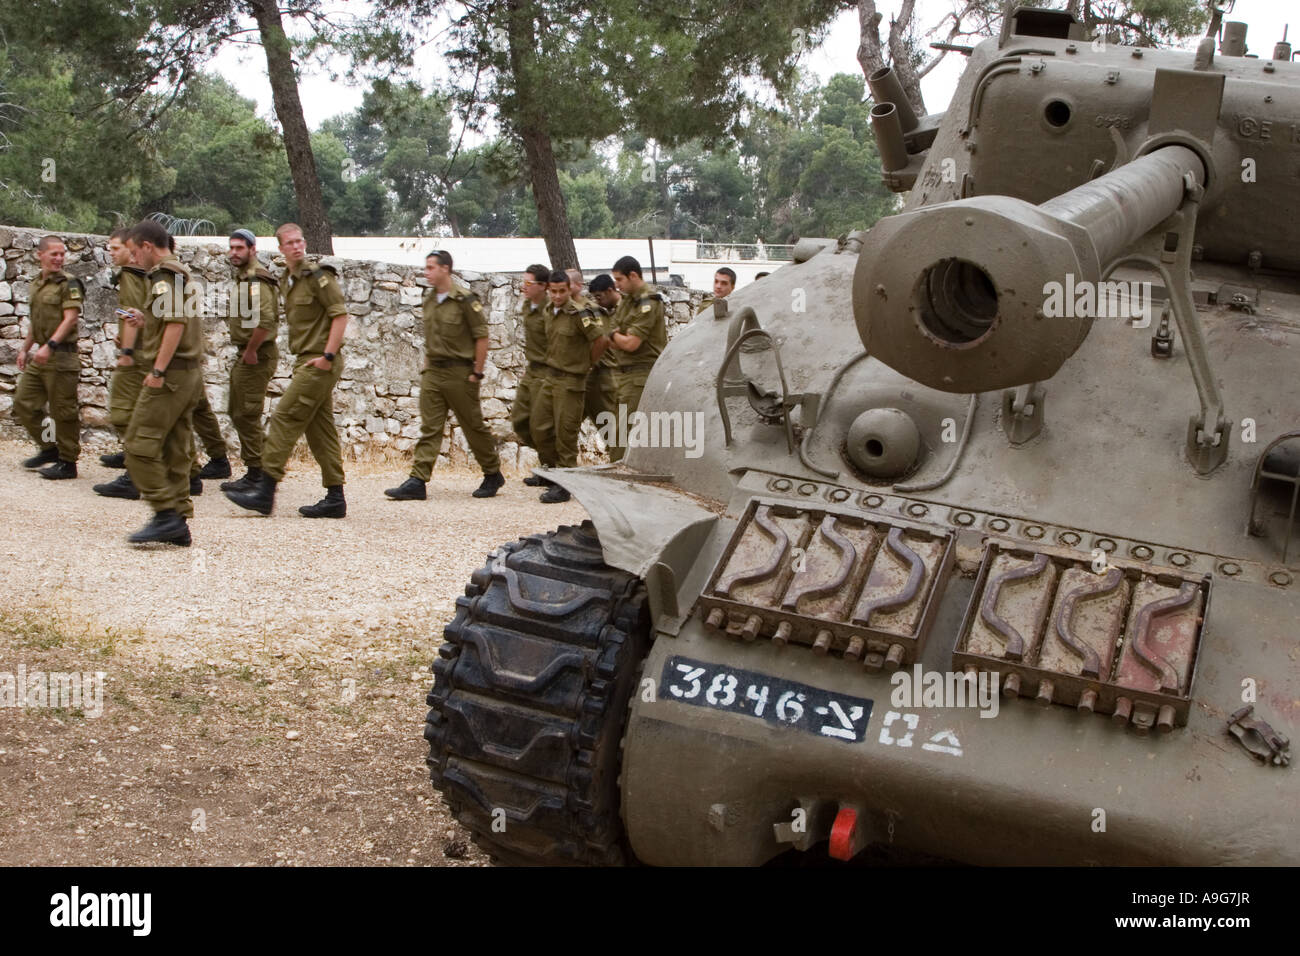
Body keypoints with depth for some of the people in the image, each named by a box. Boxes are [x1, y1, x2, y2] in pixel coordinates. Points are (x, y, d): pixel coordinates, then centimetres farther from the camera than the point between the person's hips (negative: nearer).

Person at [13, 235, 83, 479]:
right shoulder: (37, 284, 15)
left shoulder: (68, 283, -9)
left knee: (63, 411, -3)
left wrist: (50, 345, -26)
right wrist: (25, 348, 23)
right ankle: (48, 448, 24)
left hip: (61, 356, -8)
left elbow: (70, 318, -18)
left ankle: (68, 462, 6)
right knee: (23, 404, 11)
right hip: (40, 356, 8)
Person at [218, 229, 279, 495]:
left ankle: (255, 474, 2)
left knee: (246, 414, -5)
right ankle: (265, 463, 23)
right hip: (244, 355, 11)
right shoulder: (242, 278, 16)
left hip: (256, 357, -11)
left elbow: (265, 320, -30)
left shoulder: (256, 280, -17)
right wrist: (246, 351, 16)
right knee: (237, 412, 16)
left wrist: (251, 351, -21)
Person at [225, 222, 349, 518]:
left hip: (319, 363, -9)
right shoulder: (287, 280, 16)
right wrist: (302, 355, 16)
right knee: (320, 429, 8)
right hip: (306, 361, 9)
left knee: (285, 419, -10)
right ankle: (335, 498, 11)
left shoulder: (317, 275, -10)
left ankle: (265, 490, -8)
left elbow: (340, 314, -16)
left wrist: (328, 356, -19)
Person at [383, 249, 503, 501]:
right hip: (432, 372, 6)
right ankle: (417, 482, -4)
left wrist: (477, 372, -11)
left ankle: (493, 474, 22)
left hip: (459, 372, -6)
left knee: (473, 427, 5)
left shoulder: (465, 299, -11)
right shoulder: (429, 299, 10)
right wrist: (426, 366, 15)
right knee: (429, 428, 0)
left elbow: (481, 337, -11)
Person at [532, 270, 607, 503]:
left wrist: (588, 362, -4)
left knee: (565, 433, -3)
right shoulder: (552, 311, 9)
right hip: (551, 378, 8)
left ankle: (563, 486, 5)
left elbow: (602, 340, -18)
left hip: (570, 381, -8)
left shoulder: (579, 313, -16)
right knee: (540, 427, 10)